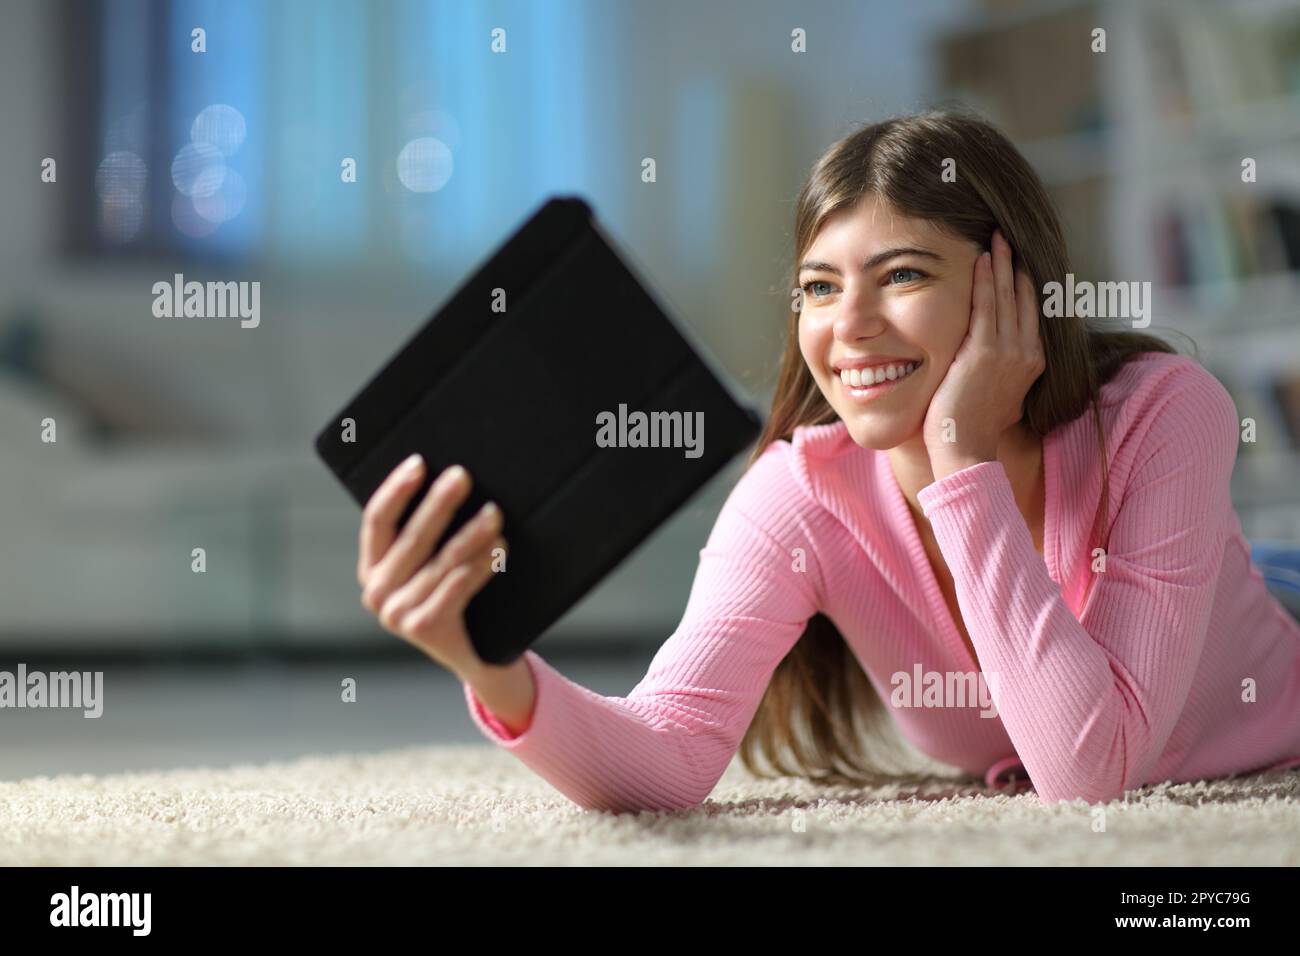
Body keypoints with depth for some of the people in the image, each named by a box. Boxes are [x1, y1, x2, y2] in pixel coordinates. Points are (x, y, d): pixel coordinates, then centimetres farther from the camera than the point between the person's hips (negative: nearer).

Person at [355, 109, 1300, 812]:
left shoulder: (1162, 413, -27)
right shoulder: (801, 491, -20)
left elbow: (1089, 767, -33)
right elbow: (669, 758, -31)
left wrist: (967, 462, -35)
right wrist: (502, 675, -51)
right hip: (1022, 799, 3)